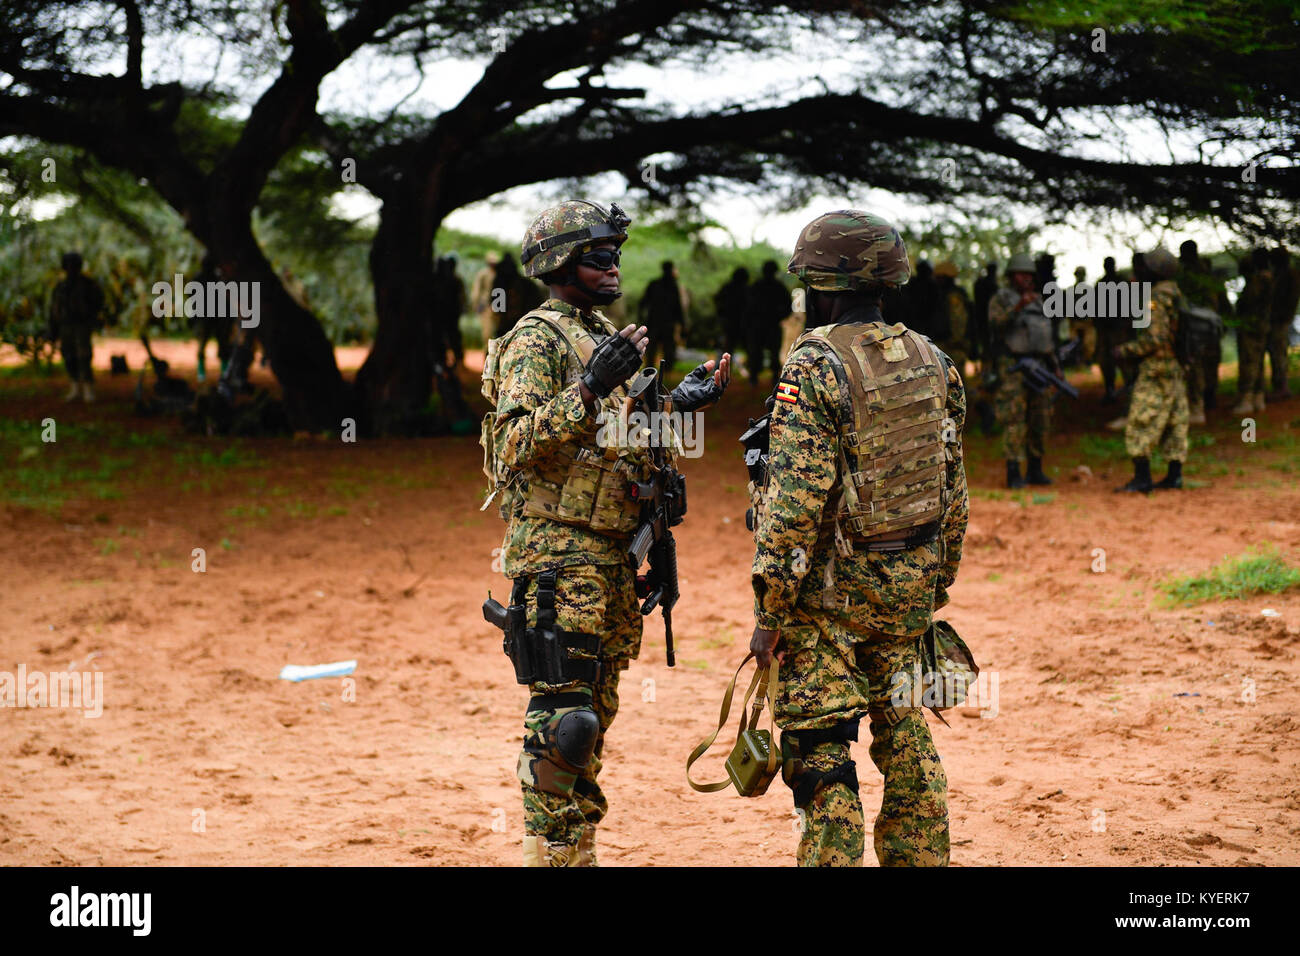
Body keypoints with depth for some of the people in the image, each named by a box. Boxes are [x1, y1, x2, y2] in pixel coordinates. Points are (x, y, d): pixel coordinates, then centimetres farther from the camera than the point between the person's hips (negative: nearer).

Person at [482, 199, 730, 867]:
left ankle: (578, 849, 21)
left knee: (596, 711, 13)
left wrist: (679, 404, 13)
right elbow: (517, 444, -21)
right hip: (559, 553, -9)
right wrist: (589, 390, -30)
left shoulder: (604, 337, 18)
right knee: (562, 715, -10)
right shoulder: (538, 339, -10)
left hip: (610, 554, 9)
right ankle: (551, 853, -5)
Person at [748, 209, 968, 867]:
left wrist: (769, 609, -14)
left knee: (819, 751, -2)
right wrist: (937, 582, 22)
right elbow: (953, 488, 12)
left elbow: (795, 499, -19)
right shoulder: (932, 362, 6)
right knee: (904, 739, 17)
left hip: (830, 590, -7)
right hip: (909, 589, 7)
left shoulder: (816, 366, -16)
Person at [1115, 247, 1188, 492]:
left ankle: (1142, 478, -9)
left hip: (1156, 370, -10)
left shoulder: (1155, 299, -17)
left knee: (1141, 425, -6)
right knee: (1175, 422, 11)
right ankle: (1175, 475, 13)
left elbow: (1155, 338, -23)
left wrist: (1127, 350, -11)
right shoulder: (1175, 295, 11)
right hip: (1176, 369, 10)